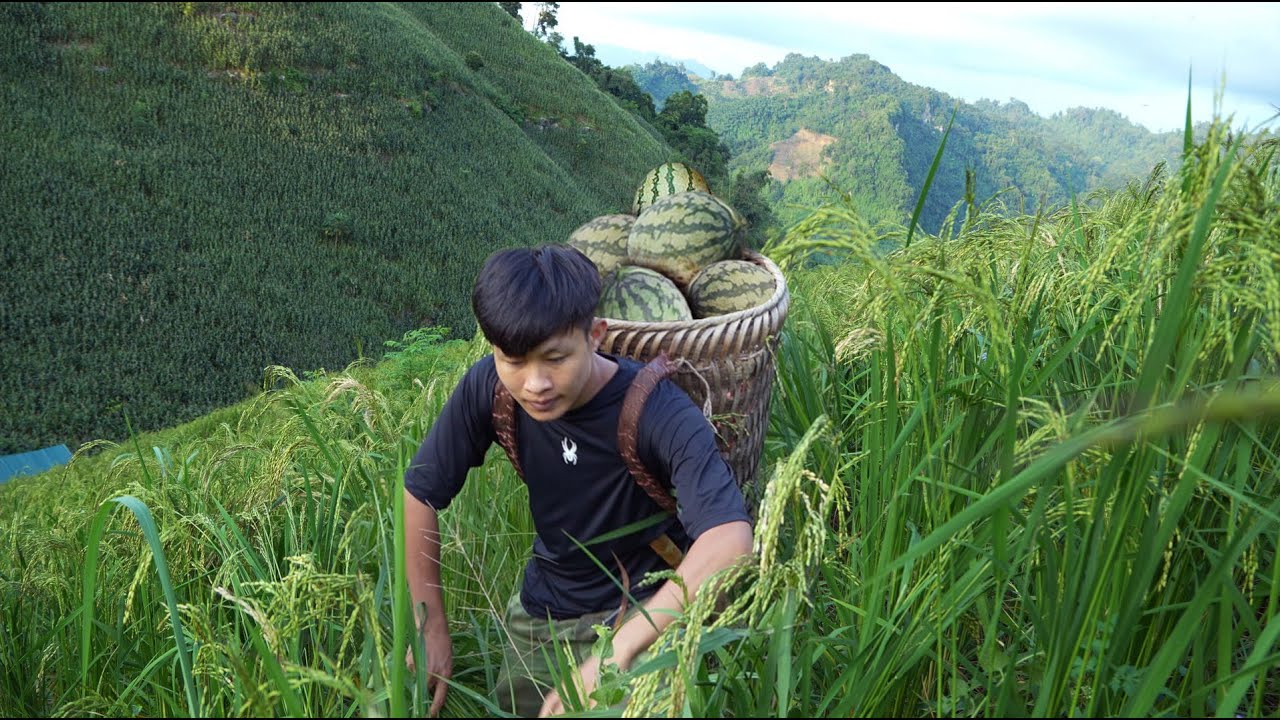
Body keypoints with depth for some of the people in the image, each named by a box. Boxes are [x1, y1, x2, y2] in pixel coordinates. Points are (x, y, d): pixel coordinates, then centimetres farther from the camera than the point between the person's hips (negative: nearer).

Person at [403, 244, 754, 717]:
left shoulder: (658, 412, -30)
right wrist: (431, 629, -6)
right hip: (545, 607, 5)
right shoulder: (487, 388, -18)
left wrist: (616, 654, -51)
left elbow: (729, 539, -44)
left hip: (649, 605, -4)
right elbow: (420, 493, -5)